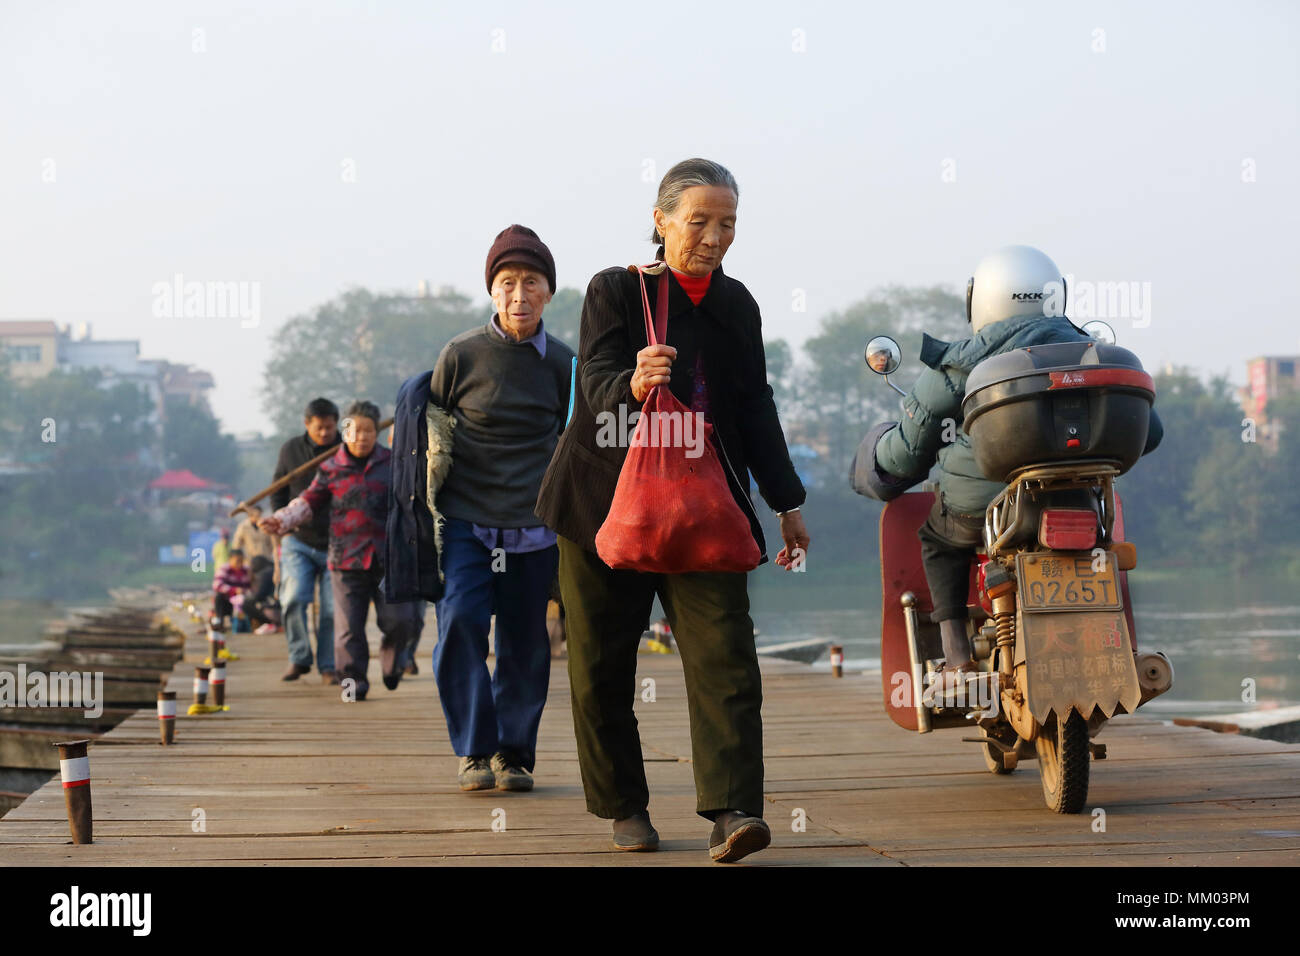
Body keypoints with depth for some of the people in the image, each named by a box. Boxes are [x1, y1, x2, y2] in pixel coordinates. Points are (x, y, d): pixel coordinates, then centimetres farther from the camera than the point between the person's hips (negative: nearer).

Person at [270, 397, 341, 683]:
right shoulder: (291, 450, 5)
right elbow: (278, 491, 14)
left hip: (335, 544, -1)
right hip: (299, 542, 1)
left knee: (332, 608, -4)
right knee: (293, 598, -15)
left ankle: (328, 667, 9)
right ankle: (299, 658, 3)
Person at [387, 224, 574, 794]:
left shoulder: (561, 363, 4)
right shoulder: (461, 355, -3)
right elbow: (429, 431, 6)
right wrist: (424, 511, 6)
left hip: (532, 526, 2)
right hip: (465, 519, -2)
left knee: (526, 641, 5)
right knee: (460, 621, -17)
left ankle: (514, 753, 18)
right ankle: (475, 751, -7)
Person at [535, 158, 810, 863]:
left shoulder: (737, 304, 10)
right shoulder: (615, 290, -4)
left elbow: (755, 408, 16)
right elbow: (595, 381, -18)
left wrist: (786, 502, 14)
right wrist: (633, 385, -41)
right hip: (608, 502, -2)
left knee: (724, 653, -13)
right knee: (603, 666, 4)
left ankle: (730, 812, -18)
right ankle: (623, 806, 18)